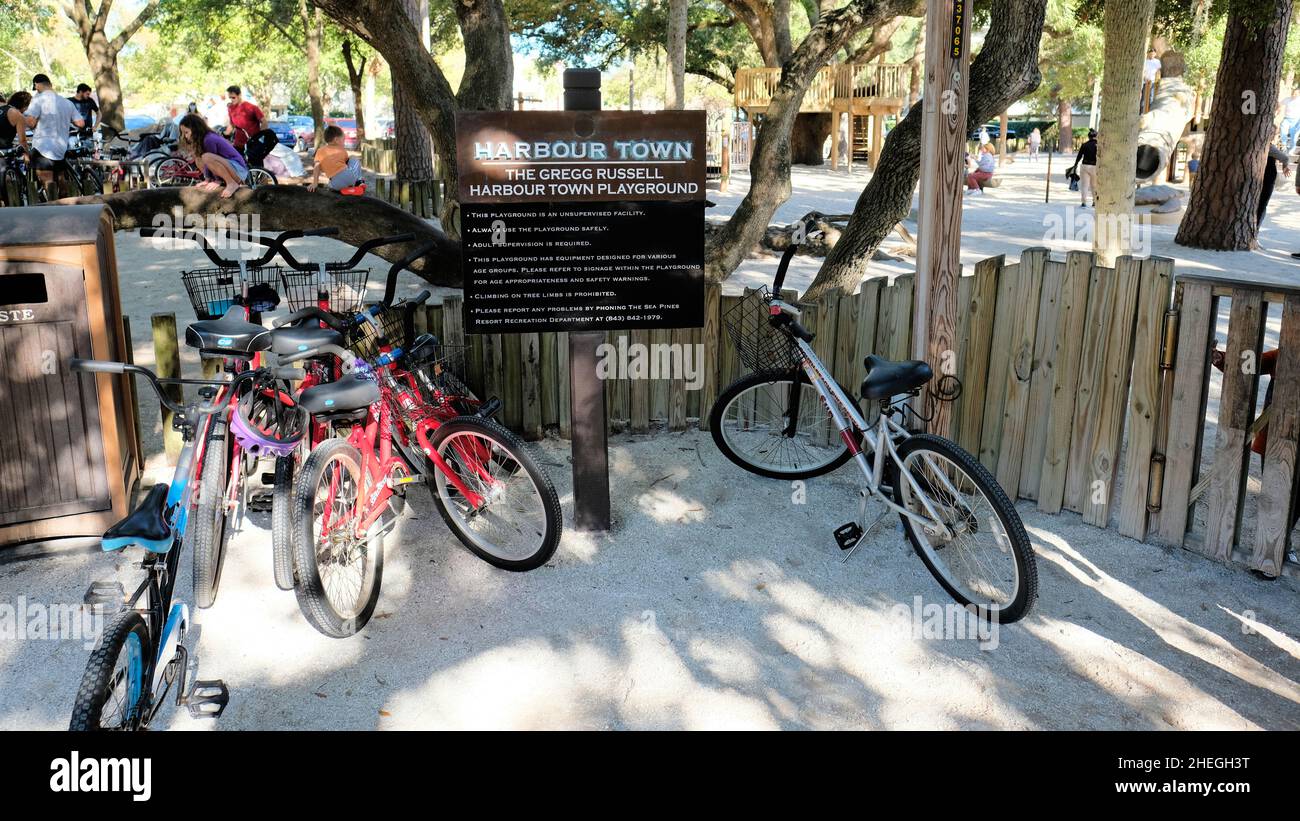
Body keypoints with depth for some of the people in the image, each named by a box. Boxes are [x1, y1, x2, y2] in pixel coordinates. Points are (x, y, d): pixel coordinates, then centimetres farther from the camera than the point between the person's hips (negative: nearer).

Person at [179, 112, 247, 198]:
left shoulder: (209, 139, -17)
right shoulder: (202, 139, 10)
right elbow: (207, 164, 10)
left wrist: (218, 181, -9)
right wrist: (207, 180, 1)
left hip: (238, 169, -10)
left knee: (207, 157, -29)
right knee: (197, 156, 14)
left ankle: (232, 183, -19)